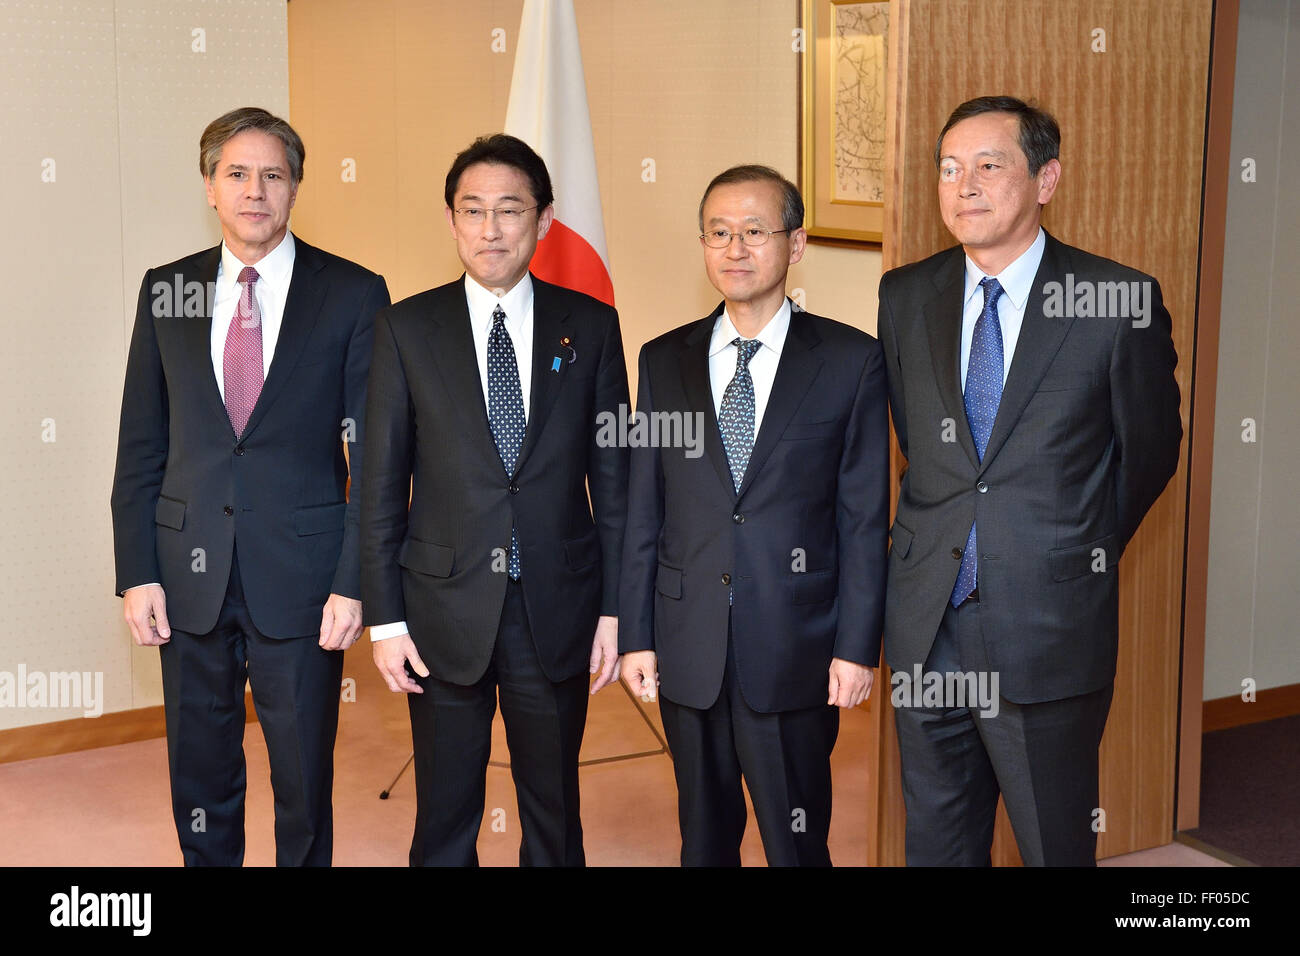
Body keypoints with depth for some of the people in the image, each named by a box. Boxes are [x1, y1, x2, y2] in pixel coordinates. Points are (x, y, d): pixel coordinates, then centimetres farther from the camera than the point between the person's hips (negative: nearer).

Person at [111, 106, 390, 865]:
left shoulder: (353, 295, -2)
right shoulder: (166, 291, 6)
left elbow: (376, 453, -4)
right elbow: (141, 447, 8)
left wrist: (354, 582, -10)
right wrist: (137, 573, 0)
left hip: (300, 576, -2)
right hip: (189, 575, 3)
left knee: (305, 779, 9)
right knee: (199, 777, 13)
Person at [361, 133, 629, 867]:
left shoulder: (590, 325, 2)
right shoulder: (407, 329, 0)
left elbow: (613, 475, 3)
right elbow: (382, 484, 1)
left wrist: (614, 609, 0)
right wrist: (385, 618, -3)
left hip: (557, 609, 1)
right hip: (446, 612, 0)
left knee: (555, 813, 13)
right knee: (445, 818, 10)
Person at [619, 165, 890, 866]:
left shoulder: (851, 361, -1)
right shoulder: (665, 361, 7)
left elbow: (864, 517, -2)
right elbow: (644, 511, 7)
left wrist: (857, 646, -6)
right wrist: (636, 635, 4)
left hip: (795, 650, -3)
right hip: (687, 648, 3)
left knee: (797, 841, 5)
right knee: (704, 835, 15)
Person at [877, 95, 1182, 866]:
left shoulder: (1120, 301, -6)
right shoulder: (902, 299, 4)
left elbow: (1151, 448, 5)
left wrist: (1084, 554, 11)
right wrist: (944, 533, 10)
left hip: (1049, 629, -3)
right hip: (927, 626, 3)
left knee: (1057, 842, 9)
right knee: (937, 839, 15)